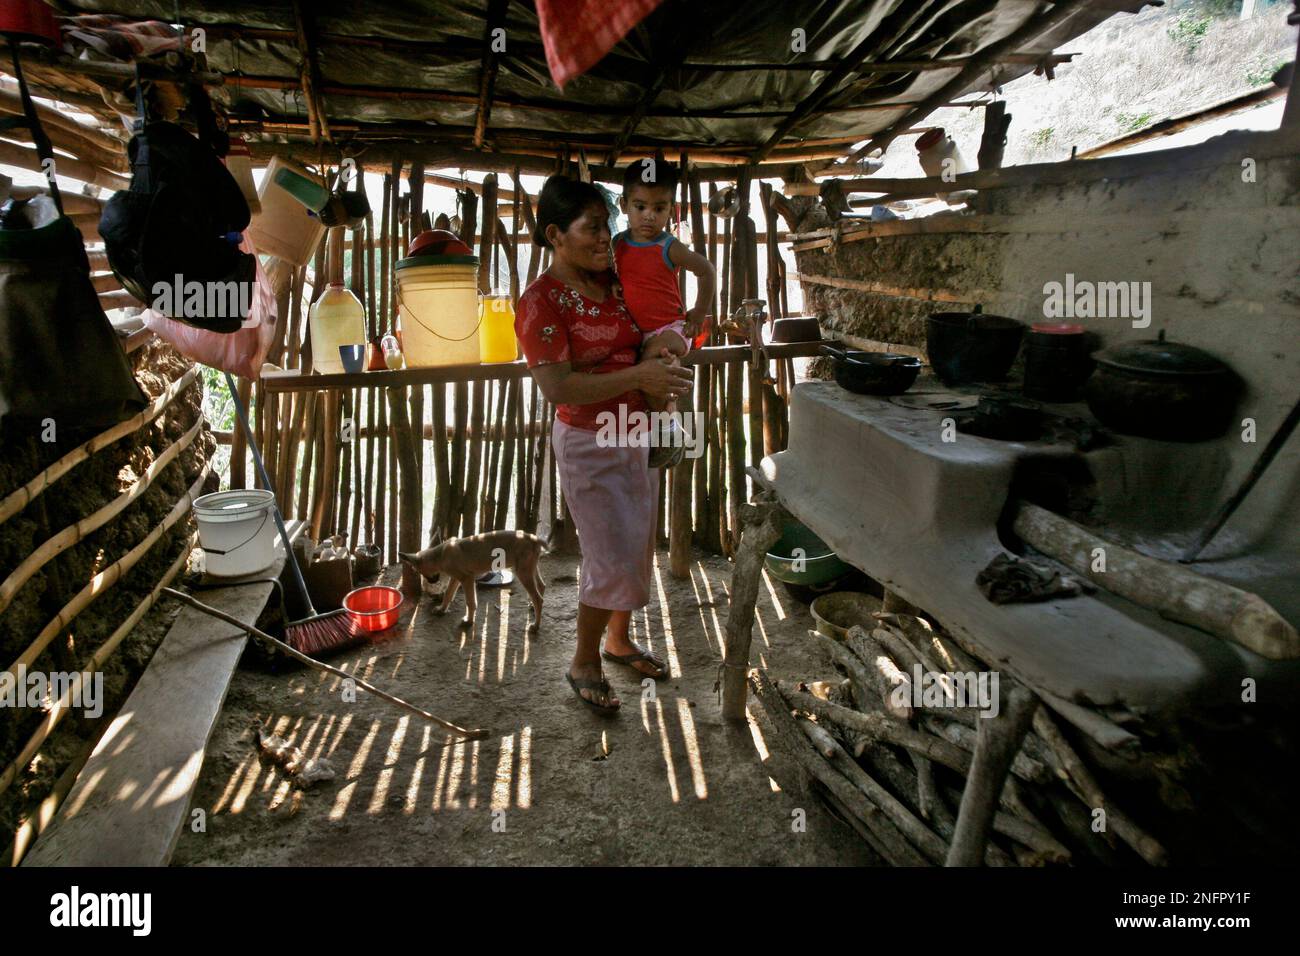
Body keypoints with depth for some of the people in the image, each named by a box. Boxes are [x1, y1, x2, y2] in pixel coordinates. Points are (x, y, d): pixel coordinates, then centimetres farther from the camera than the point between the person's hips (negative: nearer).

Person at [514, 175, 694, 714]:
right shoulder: (541, 302, -17)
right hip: (589, 445, -7)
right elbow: (557, 388, -26)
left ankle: (618, 639, 37)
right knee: (612, 559, -4)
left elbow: (635, 341, 21)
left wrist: (660, 352, -1)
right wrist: (638, 376, -28)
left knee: (638, 548, 16)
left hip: (637, 434, 7)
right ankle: (584, 663, 19)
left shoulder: (609, 281, 4)